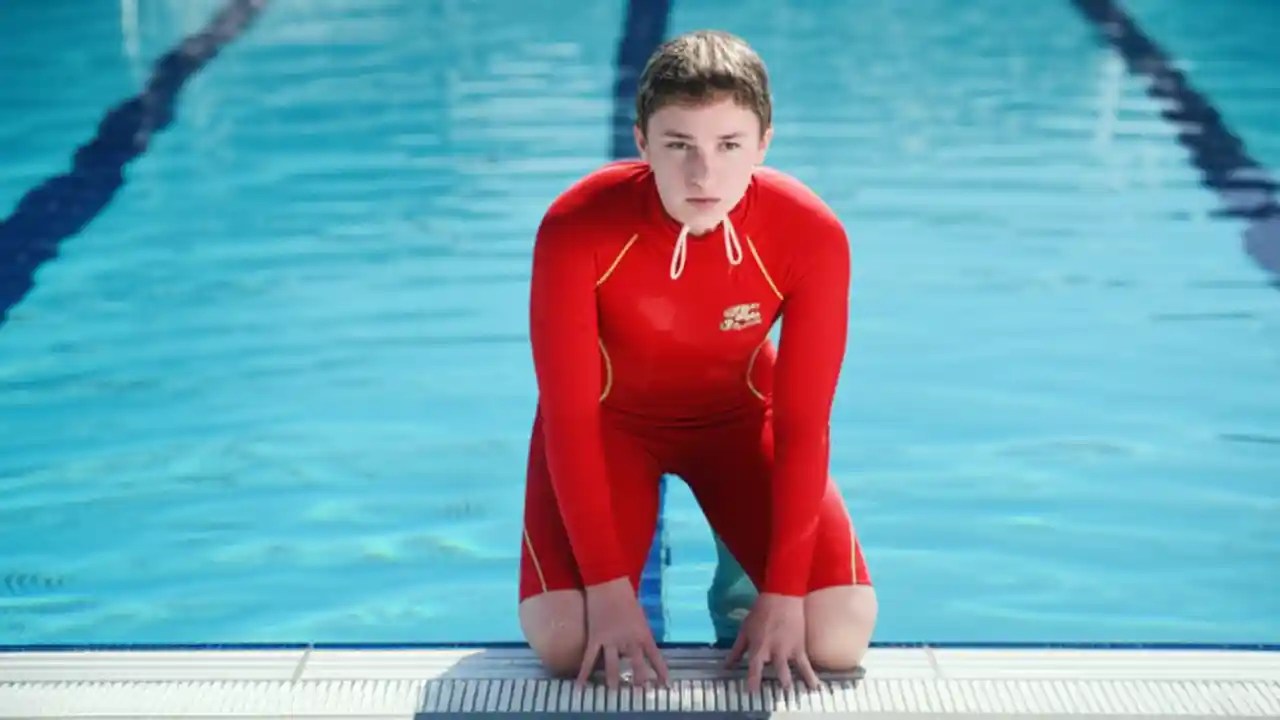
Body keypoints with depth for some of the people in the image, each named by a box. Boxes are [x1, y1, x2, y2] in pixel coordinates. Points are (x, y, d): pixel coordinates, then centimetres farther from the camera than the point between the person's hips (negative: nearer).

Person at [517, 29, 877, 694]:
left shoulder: (811, 236, -28)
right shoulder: (575, 228, -32)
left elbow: (803, 423, -20)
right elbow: (569, 416, -25)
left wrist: (782, 594, -24)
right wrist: (608, 587, -28)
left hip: (739, 415, 1)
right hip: (609, 417, -1)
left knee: (840, 637, -17)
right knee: (563, 640, -21)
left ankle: (744, 576, 18)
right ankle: (636, 553, 13)